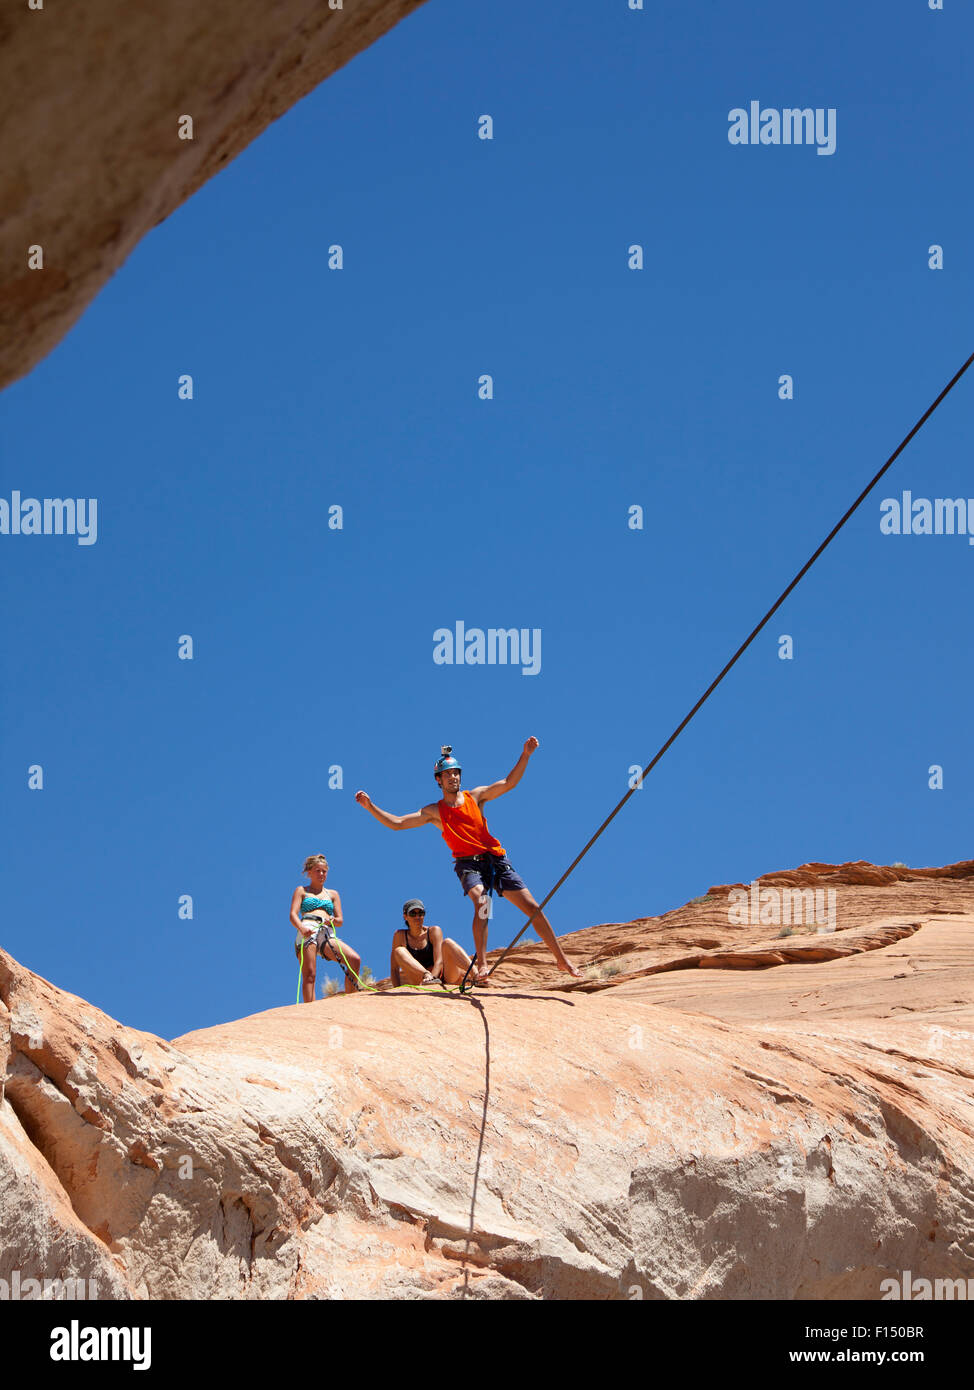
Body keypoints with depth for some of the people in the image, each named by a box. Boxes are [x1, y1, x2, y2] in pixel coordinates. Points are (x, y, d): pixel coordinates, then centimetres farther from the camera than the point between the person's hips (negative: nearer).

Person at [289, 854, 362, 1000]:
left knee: (355, 960, -18)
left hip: (328, 933, 3)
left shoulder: (332, 894, 29)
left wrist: (332, 920, -7)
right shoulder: (302, 891, 20)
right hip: (308, 931, -3)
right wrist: (301, 928, -18)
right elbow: (293, 915, 5)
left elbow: (340, 921, 19)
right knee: (309, 975, -15)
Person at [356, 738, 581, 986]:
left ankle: (561, 959, 9)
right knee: (481, 901, -33)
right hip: (469, 864, -2)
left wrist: (525, 755, -4)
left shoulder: (475, 797, 12)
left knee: (532, 907, -1)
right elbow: (396, 823, 6)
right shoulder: (434, 812, 8)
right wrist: (370, 806, -5)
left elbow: (509, 783, 7)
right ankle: (482, 965, -34)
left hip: (497, 860, 2)